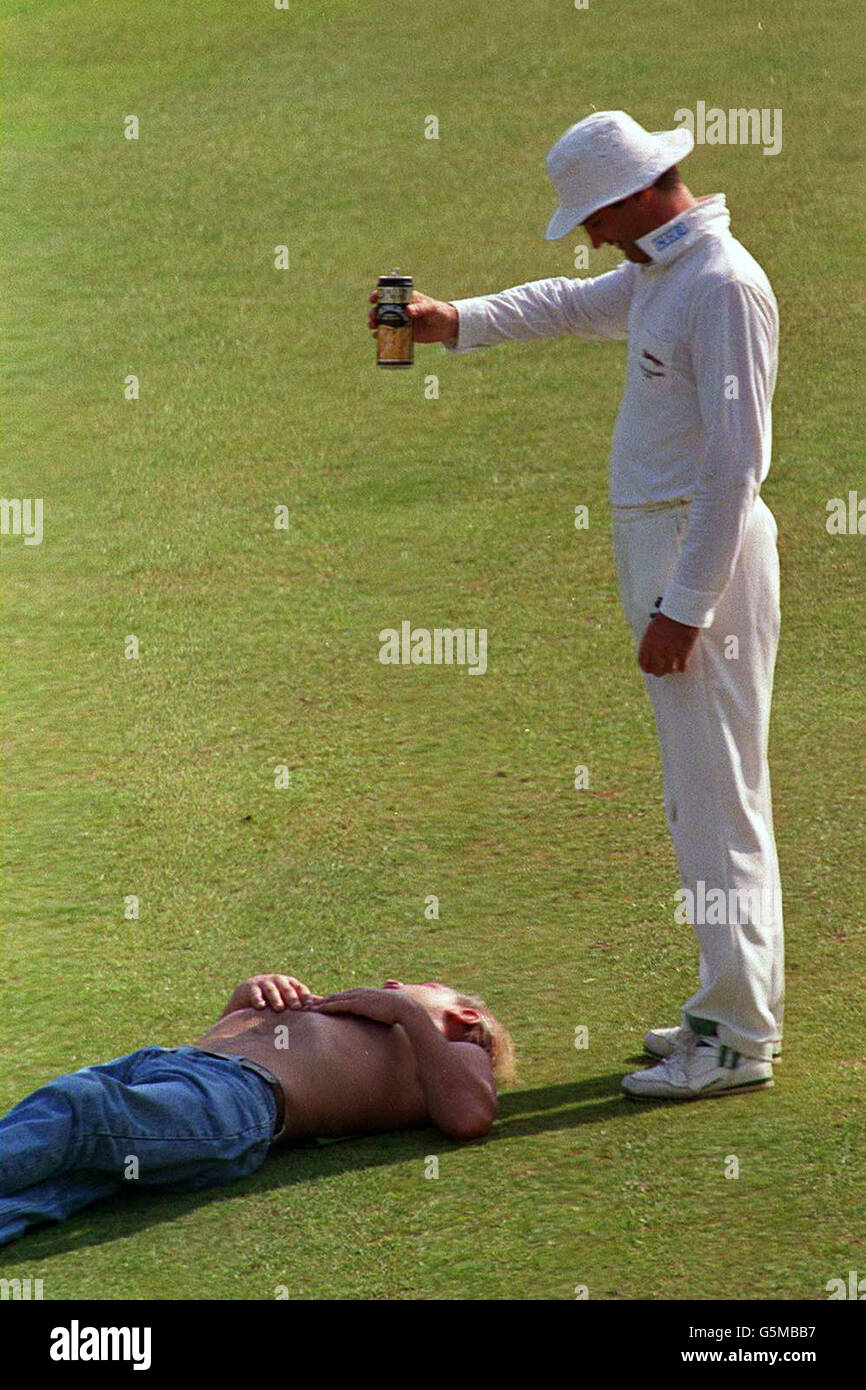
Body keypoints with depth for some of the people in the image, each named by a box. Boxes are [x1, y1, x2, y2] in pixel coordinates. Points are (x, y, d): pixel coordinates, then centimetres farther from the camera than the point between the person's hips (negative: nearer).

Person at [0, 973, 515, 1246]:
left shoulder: (460, 1056, 26)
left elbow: (470, 1117, 1)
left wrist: (408, 1009, 8)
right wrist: (246, 997, 28)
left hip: (242, 1094, -6)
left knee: (72, 1110, -35)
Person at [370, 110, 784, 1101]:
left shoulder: (722, 286, -18)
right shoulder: (657, 272, 13)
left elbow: (734, 462, -21)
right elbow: (573, 305, 34)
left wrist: (685, 603, -22)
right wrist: (457, 321, 21)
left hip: (705, 548, -10)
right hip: (657, 541, 10)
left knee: (715, 794, -7)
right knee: (700, 787, 13)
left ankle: (737, 1039, -4)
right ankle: (736, 1009, 21)